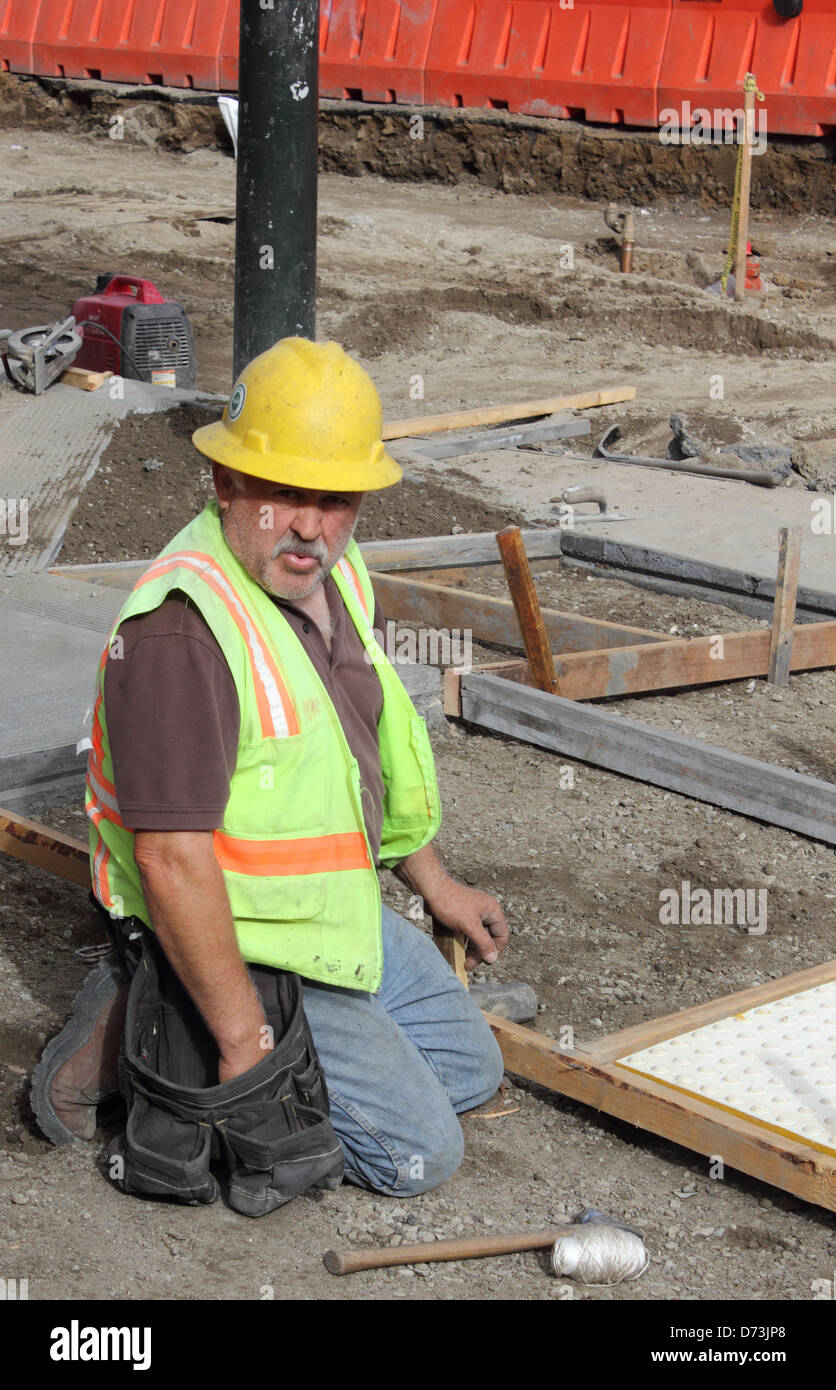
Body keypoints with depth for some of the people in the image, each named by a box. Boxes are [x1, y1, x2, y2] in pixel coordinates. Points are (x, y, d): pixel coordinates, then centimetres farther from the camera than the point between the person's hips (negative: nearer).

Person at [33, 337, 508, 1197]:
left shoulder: (333, 574, 0)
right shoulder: (180, 627, -31)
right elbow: (172, 861, -32)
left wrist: (432, 881, 21)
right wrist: (243, 1038, -28)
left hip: (343, 911, 9)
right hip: (250, 949, -9)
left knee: (470, 1071, 21)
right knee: (418, 1151, -7)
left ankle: (179, 1031, 18)